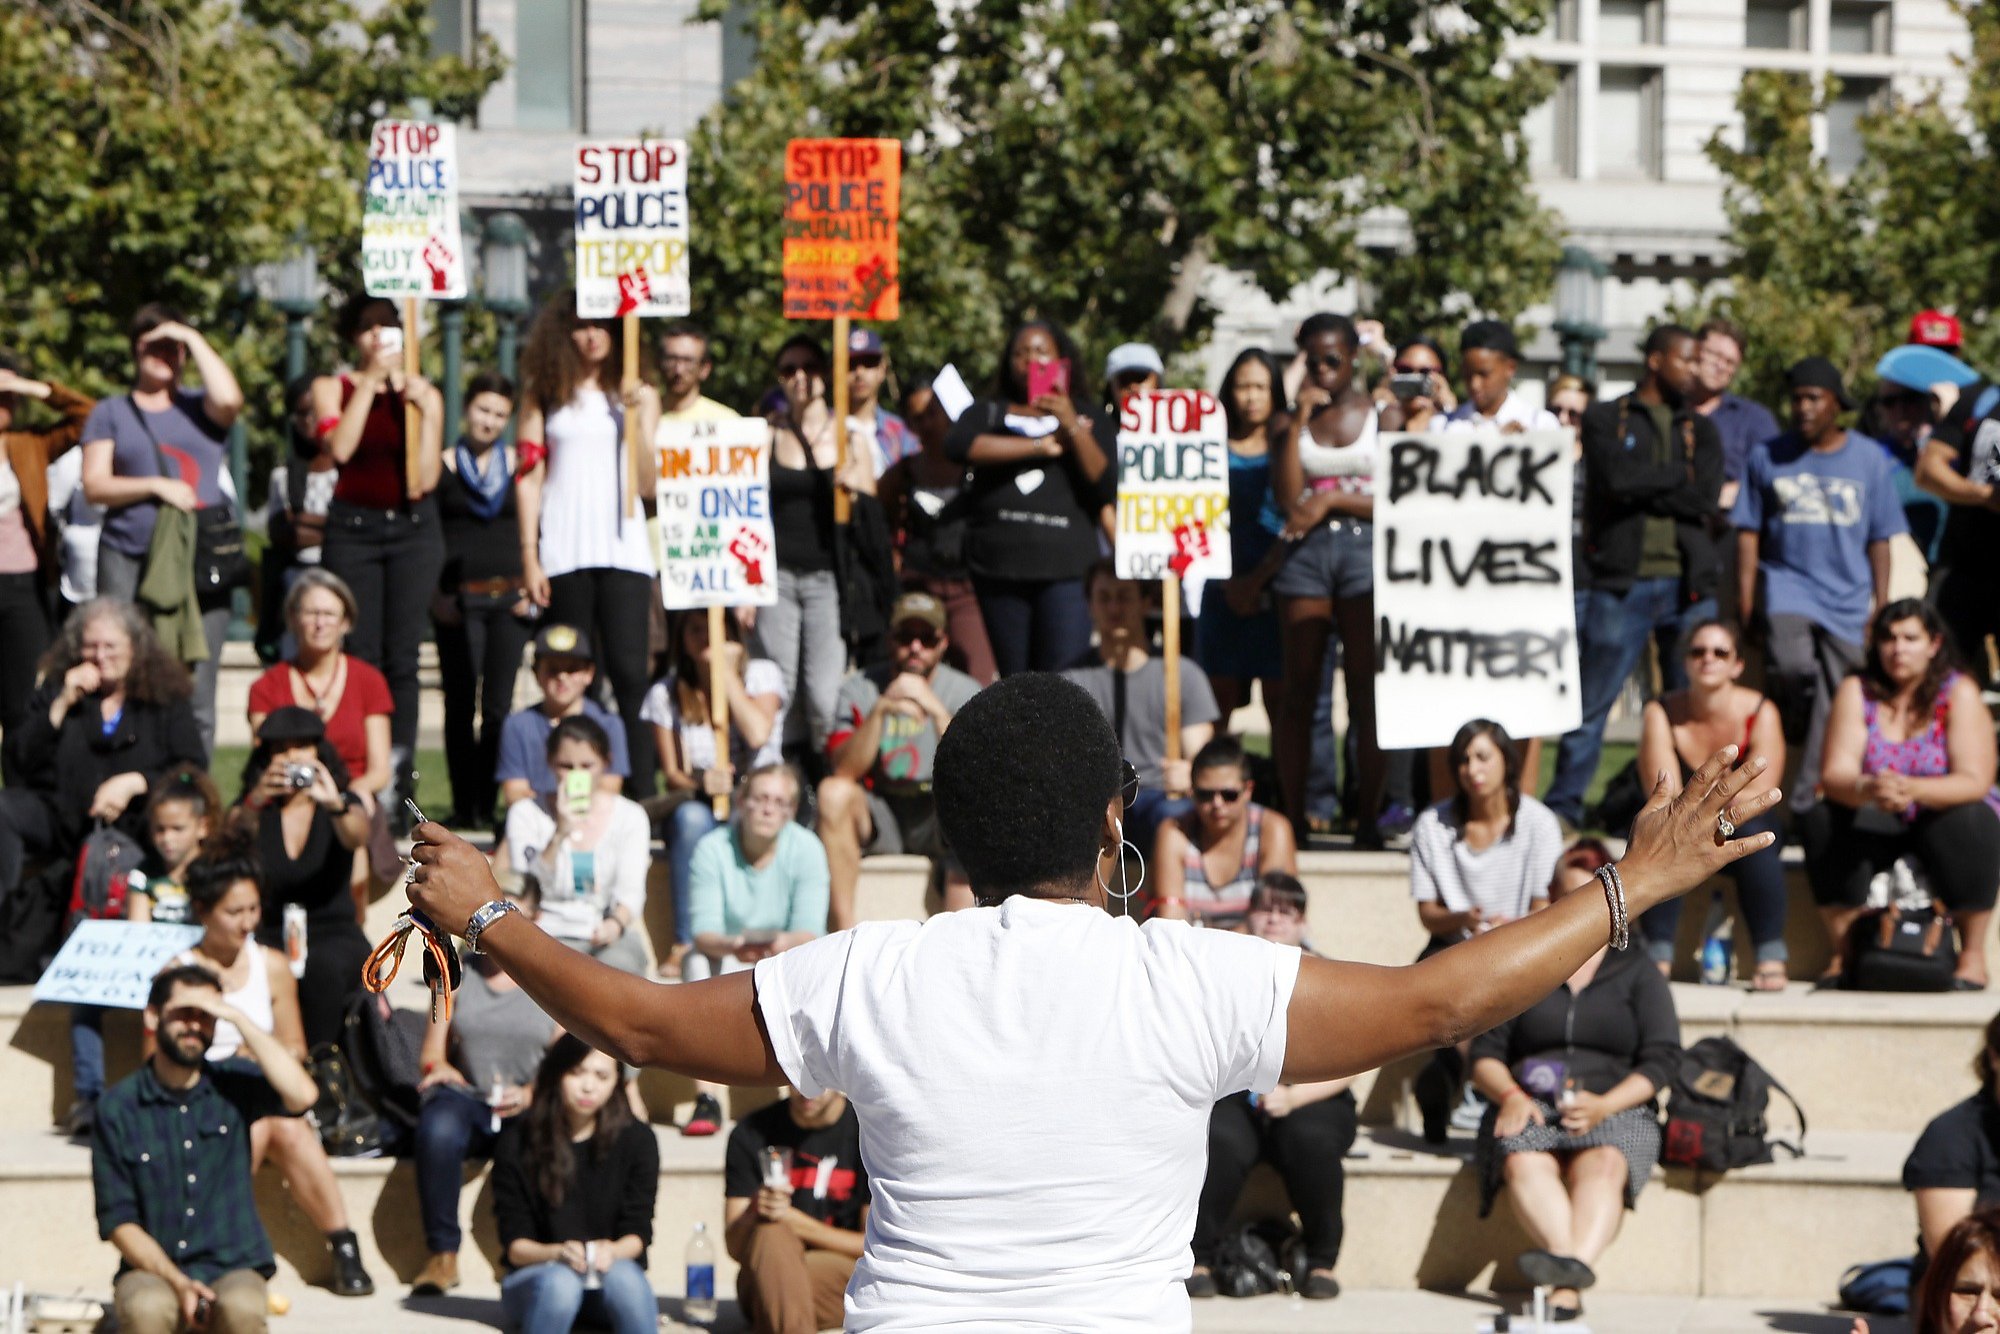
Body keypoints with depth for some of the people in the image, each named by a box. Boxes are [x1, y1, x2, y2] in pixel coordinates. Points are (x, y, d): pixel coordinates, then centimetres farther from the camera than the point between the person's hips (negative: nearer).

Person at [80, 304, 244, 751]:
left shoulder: (200, 408, 15)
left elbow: (229, 399, -9)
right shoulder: (111, 413, 15)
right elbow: (94, 486, 6)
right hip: (129, 561, -1)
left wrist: (194, 341, 0)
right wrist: (156, 487, -8)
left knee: (195, 693, -3)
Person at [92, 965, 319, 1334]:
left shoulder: (233, 1086, 3)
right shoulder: (119, 1106, 0)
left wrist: (239, 1018, -14)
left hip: (233, 1267, 1)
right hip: (153, 1269, 0)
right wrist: (178, 1282, -16)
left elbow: (302, 1095, -18)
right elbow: (117, 1220, -1)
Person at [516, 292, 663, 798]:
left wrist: (638, 423, -9)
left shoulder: (638, 395, 11)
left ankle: (642, 796, -12)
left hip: (624, 549, 0)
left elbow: (649, 485, 5)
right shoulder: (544, 392, 10)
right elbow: (529, 476, 6)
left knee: (628, 673, -10)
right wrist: (529, 557, -1)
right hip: (564, 555, 0)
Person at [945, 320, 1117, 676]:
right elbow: (957, 446, -7)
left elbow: (1108, 489, 0)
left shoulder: (1089, 418, 14)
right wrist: (1042, 446, -5)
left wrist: (1072, 427, -9)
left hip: (1066, 567, -2)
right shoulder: (988, 412, 16)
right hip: (998, 565, 2)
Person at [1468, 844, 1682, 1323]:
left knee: (1603, 1163, -36)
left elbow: (1661, 1060, 6)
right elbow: (1485, 1054, 14)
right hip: (1531, 1107, 2)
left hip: (1615, 1109, -2)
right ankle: (1573, 1264, -55)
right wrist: (1510, 1095, -9)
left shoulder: (1637, 973, 17)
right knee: (1523, 1162, -34)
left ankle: (1567, 1282, -58)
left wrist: (1603, 1105, -12)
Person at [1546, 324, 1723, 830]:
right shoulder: (1605, 419, 8)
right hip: (1621, 580, -3)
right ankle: (1563, 804, 3)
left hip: (1688, 583, 3)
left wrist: (1643, 488, -6)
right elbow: (1617, 478, -12)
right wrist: (1679, 475, -2)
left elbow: (1705, 498, -1)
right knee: (1591, 704, -3)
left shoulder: (1700, 430, 16)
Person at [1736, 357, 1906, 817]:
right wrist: (1745, 598, 1)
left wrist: (1881, 606, 5)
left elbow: (1880, 538, 9)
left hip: (1848, 595, 1)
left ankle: (1809, 801, 4)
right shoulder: (1768, 456, 6)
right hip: (1787, 584, -1)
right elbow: (1749, 531, 7)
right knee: (1791, 667, -26)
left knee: (1833, 702, -4)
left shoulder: (1869, 458, 7)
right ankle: (1791, 739, 3)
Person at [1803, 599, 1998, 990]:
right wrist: (1867, 789, -40)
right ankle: (1842, 953, -20)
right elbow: (1835, 776, -15)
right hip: (1876, 825, 2)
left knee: (1967, 824, -35)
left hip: (1942, 816, -2)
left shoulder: (1958, 692, -9)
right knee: (1821, 822, -26)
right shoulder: (1857, 691, -3)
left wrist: (1913, 789, -40)